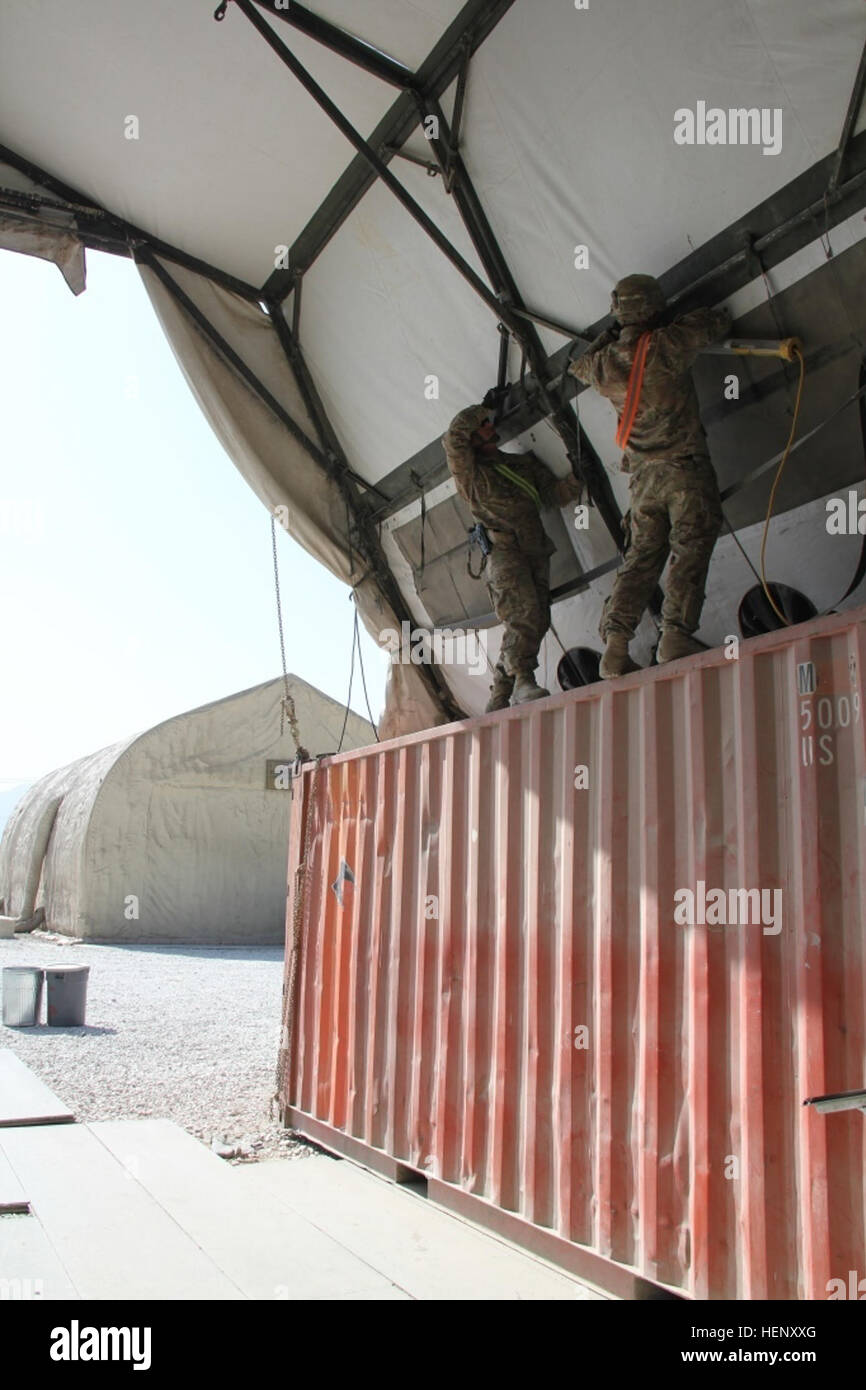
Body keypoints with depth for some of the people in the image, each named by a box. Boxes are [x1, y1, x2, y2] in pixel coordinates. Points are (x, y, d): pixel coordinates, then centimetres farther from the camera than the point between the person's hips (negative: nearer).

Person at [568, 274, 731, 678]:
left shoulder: (604, 363, 4)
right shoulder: (666, 345, -9)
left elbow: (578, 364, 29)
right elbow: (719, 322, 6)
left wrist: (606, 336, 33)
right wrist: (690, 320, 24)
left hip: (642, 474, 5)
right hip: (684, 465, -5)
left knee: (640, 557, 7)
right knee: (689, 549, -3)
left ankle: (615, 643, -3)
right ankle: (675, 634, -12)